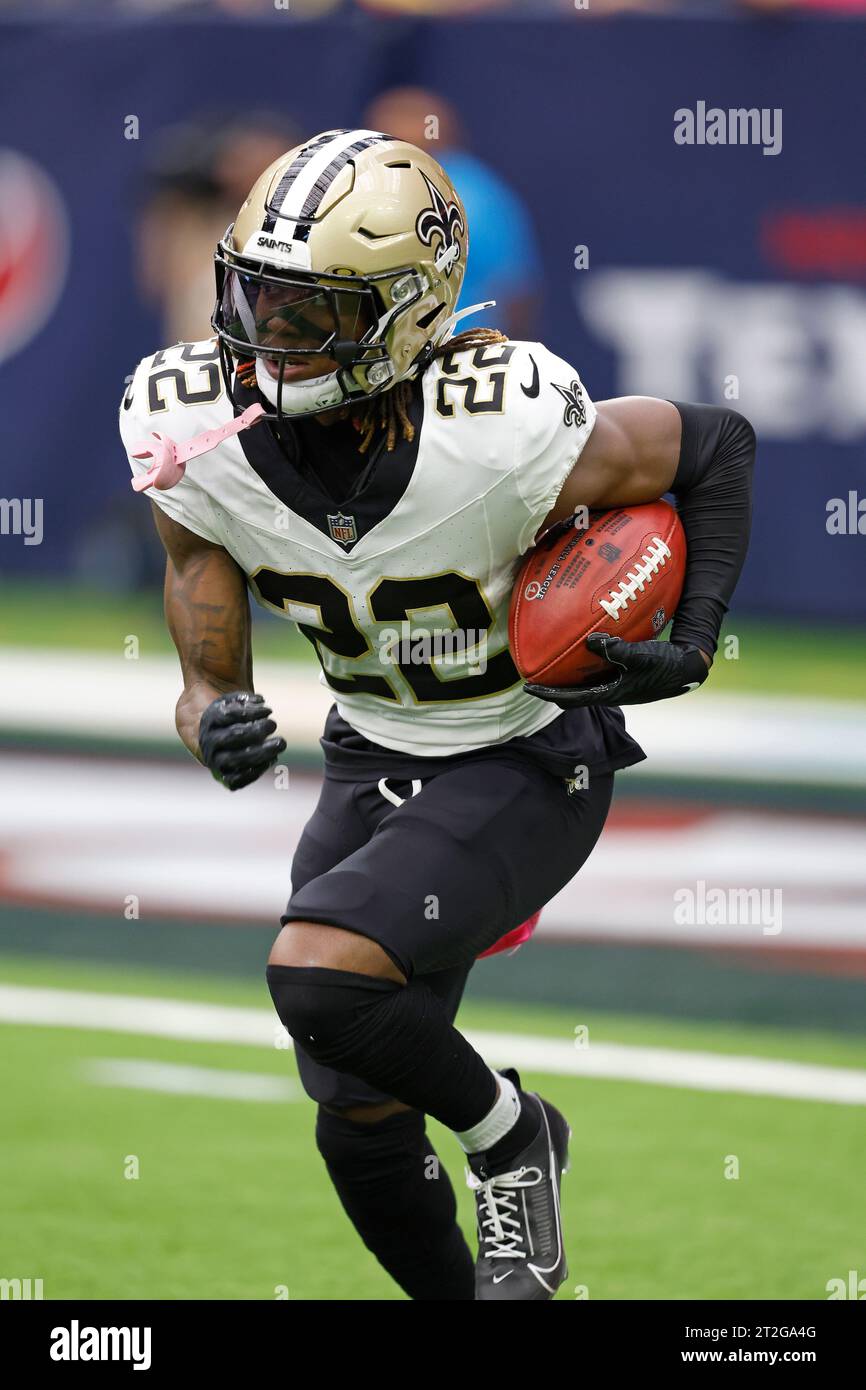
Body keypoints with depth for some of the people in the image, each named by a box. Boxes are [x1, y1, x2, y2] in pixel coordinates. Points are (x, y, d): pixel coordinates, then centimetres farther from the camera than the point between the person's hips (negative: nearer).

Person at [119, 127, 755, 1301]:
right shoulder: (198, 438, -18)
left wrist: (693, 643, -21)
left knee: (320, 974, -28)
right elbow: (208, 676, -8)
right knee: (361, 1130, 8)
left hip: (530, 764, -5)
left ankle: (508, 1136, 2)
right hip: (376, 761, 5)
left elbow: (716, 446, -12)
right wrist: (213, 723, -31)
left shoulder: (502, 436, -31)